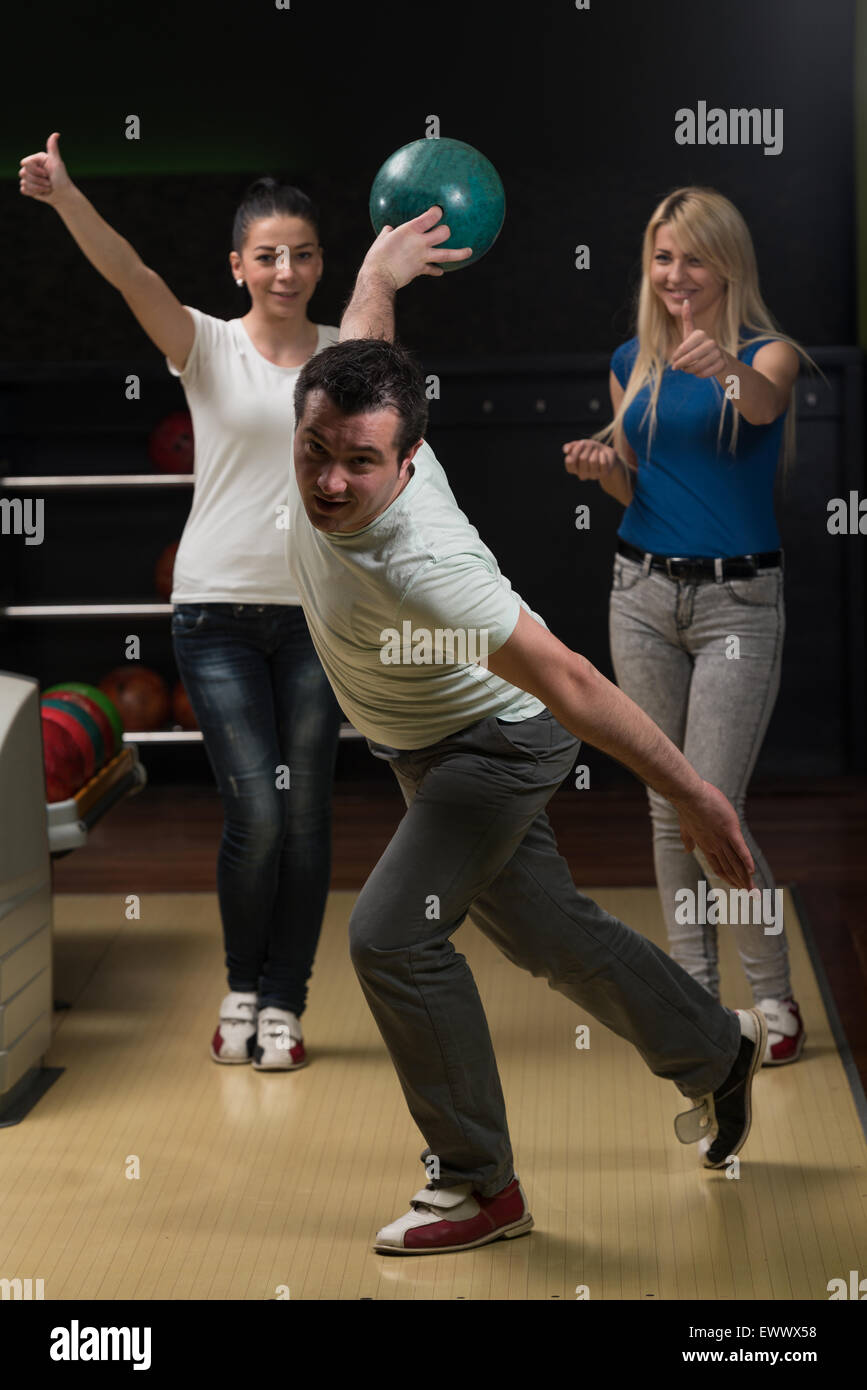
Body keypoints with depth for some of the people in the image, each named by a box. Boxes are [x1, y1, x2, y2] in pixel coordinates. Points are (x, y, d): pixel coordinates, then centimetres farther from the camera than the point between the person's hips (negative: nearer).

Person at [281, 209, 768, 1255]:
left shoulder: (421, 562, -41)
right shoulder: (339, 426, -21)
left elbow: (567, 681, -39)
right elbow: (364, 323, 1)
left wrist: (695, 798, -36)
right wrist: (384, 264, 23)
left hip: (497, 746, -8)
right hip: (422, 748, 8)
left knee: (391, 935, -21)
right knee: (545, 934, 20)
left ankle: (479, 1186, -6)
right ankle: (714, 1050, 42)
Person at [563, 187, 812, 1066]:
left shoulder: (765, 352, -7)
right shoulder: (633, 363, 8)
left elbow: (765, 402, -33)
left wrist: (726, 367, -54)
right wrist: (600, 466, -5)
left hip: (738, 602, -5)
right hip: (643, 595, 5)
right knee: (667, 806, 9)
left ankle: (773, 999, 8)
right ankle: (695, 996, 20)